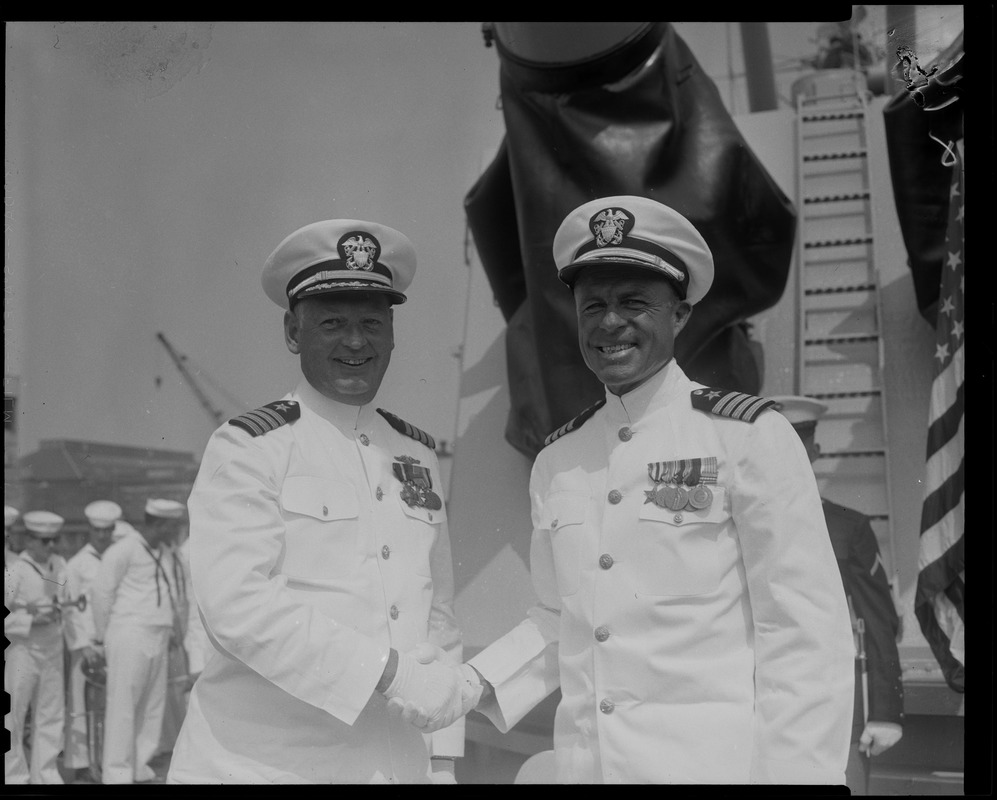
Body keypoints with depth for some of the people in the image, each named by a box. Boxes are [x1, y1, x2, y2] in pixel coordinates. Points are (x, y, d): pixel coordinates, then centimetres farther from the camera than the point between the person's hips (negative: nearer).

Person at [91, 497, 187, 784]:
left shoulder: (164, 553, 15)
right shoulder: (124, 550, -9)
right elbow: (102, 591, -6)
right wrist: (102, 637, 1)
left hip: (158, 639, 8)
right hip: (129, 637, -8)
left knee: (152, 706, 8)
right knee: (123, 704, -5)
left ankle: (139, 768, 17)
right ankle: (117, 773, -1)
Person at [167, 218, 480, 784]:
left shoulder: (419, 454, 9)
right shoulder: (246, 448, -6)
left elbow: (438, 610, 9)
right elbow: (236, 603, -17)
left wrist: (442, 759, 4)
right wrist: (392, 673, -20)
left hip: (399, 760, 4)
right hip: (262, 762, -4)